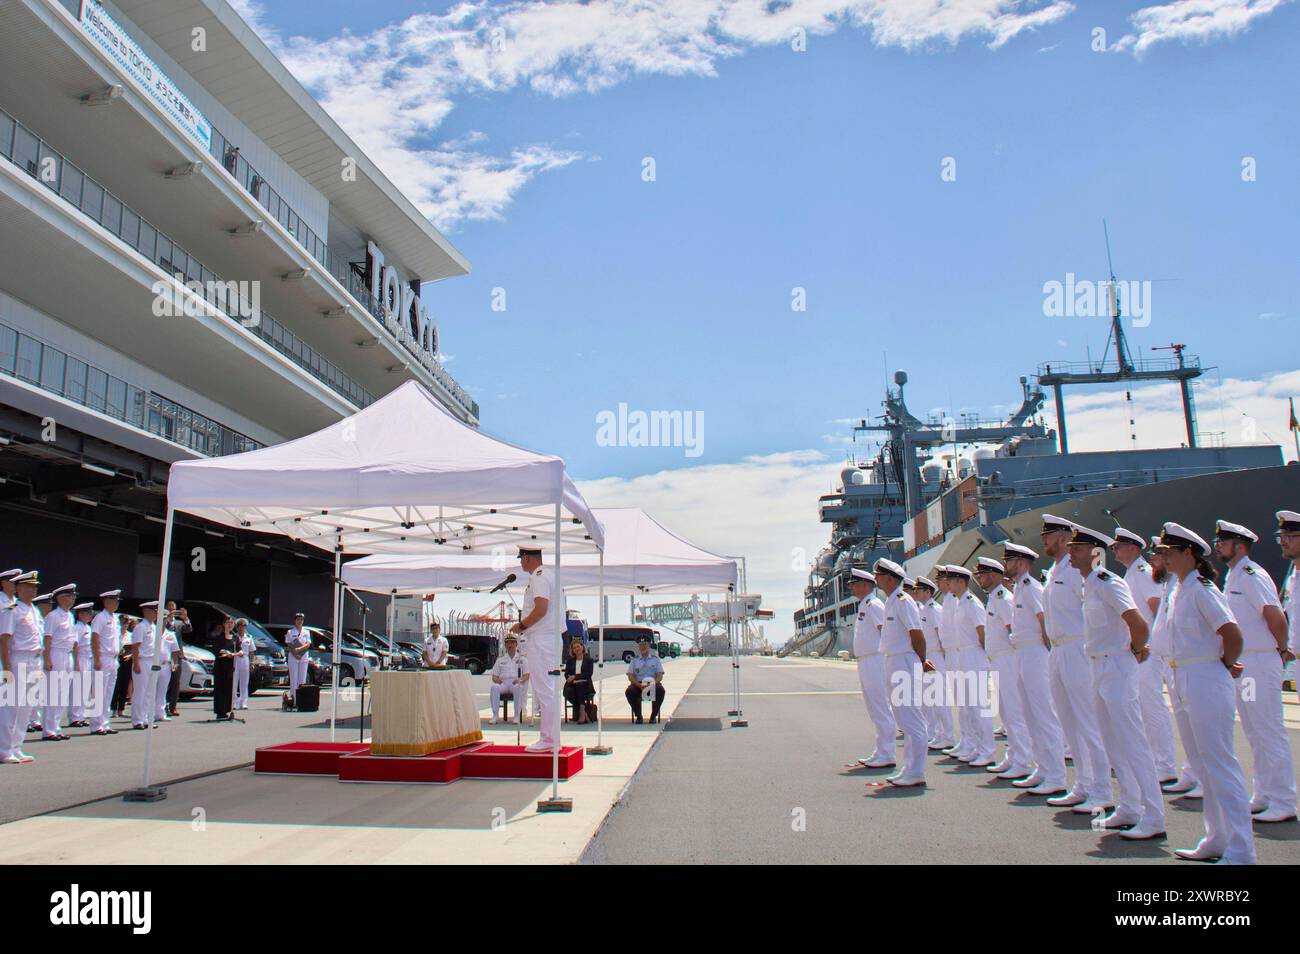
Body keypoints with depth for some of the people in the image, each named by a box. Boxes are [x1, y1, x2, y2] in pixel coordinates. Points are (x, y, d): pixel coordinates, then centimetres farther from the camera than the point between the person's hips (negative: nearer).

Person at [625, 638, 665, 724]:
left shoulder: (655, 659, 14)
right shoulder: (634, 659, 14)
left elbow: (660, 676, 5)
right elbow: (630, 676, 4)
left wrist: (652, 684, -18)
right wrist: (640, 685, -16)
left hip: (653, 683, 0)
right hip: (637, 684, 0)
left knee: (660, 690, -33)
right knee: (629, 691, -32)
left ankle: (653, 716, -16)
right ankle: (638, 716, -14)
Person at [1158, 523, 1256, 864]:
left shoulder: (1201, 589, -14)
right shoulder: (1178, 592, 14)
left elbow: (1232, 633, -23)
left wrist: (1227, 664, -7)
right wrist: (1226, 664, 12)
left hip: (1206, 682, -10)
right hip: (1183, 682, 10)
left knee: (1220, 765, -5)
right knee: (1202, 766, 15)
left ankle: (1240, 850, 2)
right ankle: (1217, 840, 25)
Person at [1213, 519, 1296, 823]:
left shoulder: (1251, 575, -14)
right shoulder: (1233, 576, 14)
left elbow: (1275, 614, -23)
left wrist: (1282, 649, -9)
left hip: (1260, 662, -10)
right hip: (1241, 663, 10)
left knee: (1269, 732, -5)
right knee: (1254, 733, 15)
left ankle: (1282, 803, 2)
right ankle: (1263, 797, 24)